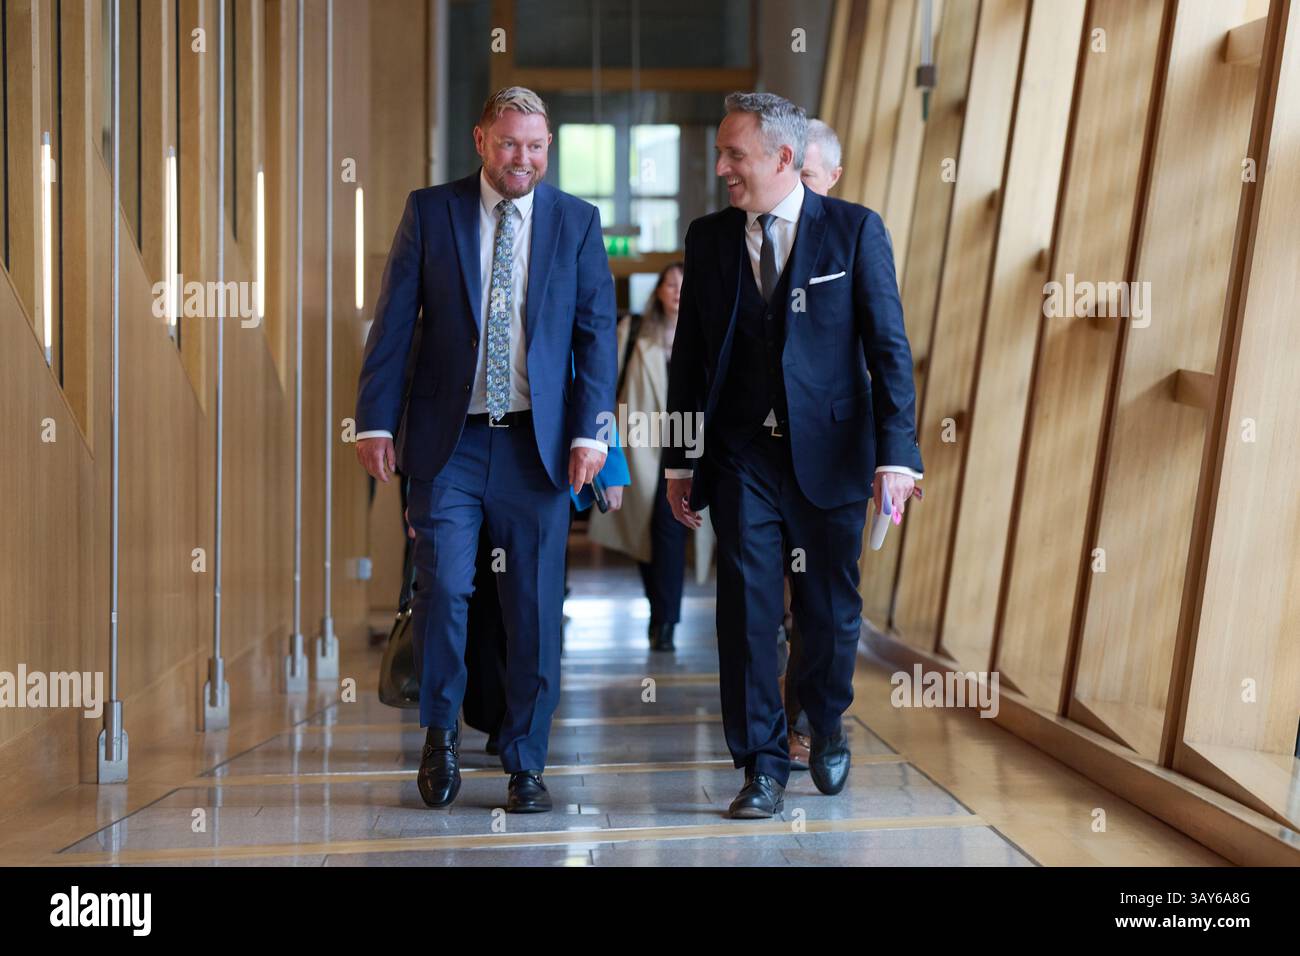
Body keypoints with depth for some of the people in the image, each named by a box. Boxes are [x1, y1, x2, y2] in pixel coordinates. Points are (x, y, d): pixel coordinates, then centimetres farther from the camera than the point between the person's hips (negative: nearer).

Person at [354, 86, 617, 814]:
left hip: (538, 443, 1)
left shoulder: (578, 221, 6)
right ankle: (442, 730, 15)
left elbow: (597, 331, 3)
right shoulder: (430, 211, 5)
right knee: (444, 586, -10)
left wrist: (590, 429, -7)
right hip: (450, 440, 0)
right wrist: (377, 420, -4)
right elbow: (394, 322, 3)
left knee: (536, 609, 3)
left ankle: (526, 765, 15)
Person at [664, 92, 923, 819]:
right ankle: (764, 766, 9)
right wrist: (681, 461, 7)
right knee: (748, 611, -2)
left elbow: (889, 347, -5)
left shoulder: (854, 230, -3)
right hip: (742, 458, 2)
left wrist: (896, 453, -13)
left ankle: (827, 725, 37)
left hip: (829, 453, -1)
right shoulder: (709, 238, 5)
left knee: (832, 610, 10)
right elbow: (690, 357, 9)